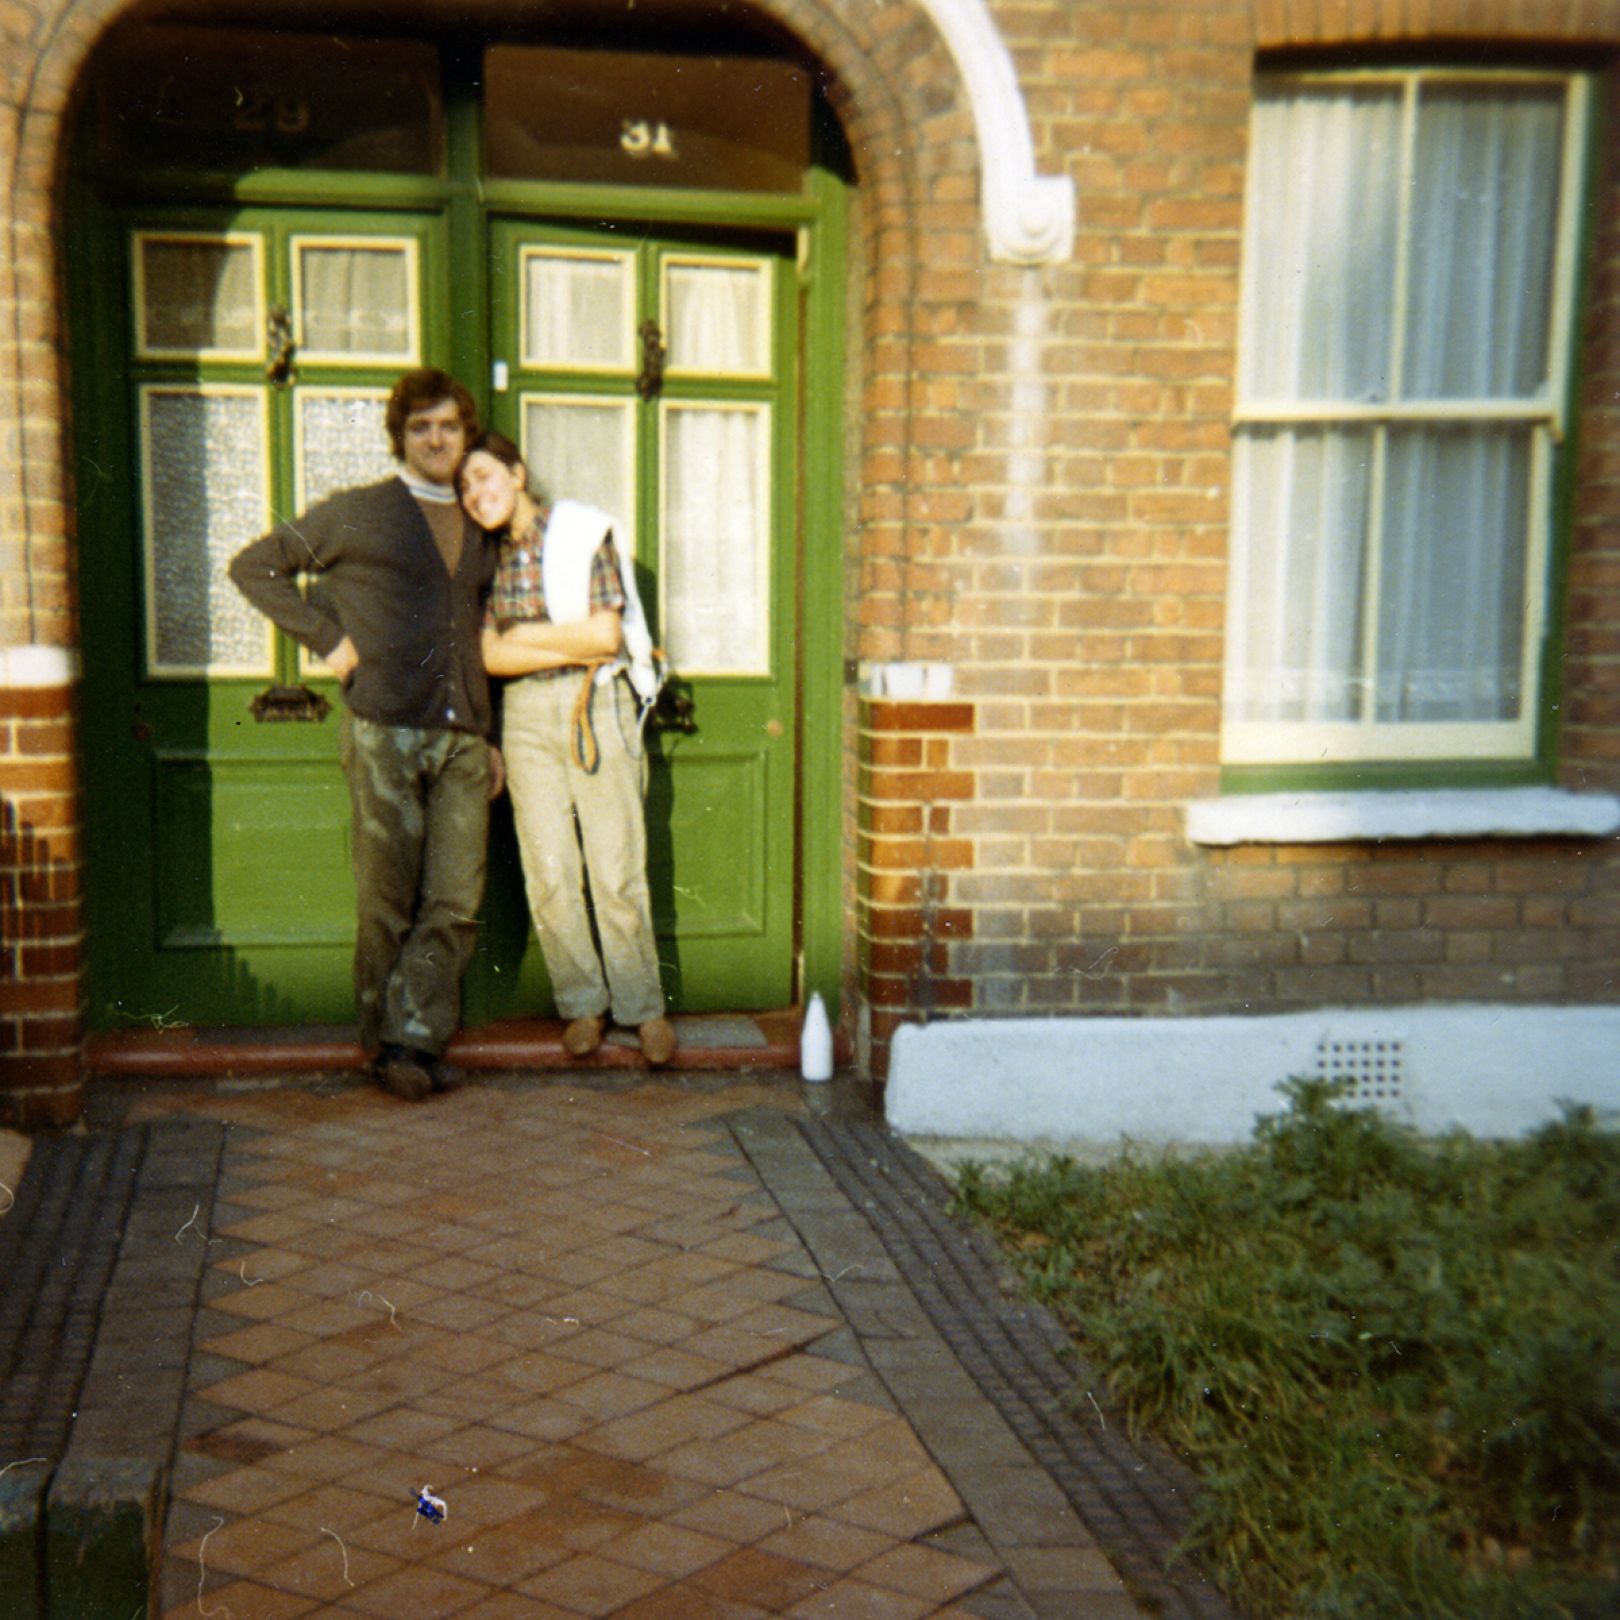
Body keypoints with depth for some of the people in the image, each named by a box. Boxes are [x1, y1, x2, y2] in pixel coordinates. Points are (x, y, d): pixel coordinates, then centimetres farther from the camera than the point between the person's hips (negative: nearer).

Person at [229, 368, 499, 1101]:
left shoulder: (478, 531, 20)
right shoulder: (355, 514, 6)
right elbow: (253, 566, 8)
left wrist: (491, 736, 20)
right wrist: (327, 637, -1)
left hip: (462, 737, 4)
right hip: (385, 731, -4)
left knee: (455, 901, -3)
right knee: (388, 900, -1)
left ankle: (414, 1040, 2)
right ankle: (384, 1039, 10)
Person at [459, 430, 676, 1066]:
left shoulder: (583, 532, -1)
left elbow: (606, 633, -9)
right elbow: (492, 657, -1)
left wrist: (522, 635, -3)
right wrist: (573, 650, -10)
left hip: (597, 708, -3)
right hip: (526, 713, 3)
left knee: (617, 870, -3)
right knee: (549, 875, 1)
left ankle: (643, 1006, 9)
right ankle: (582, 1003, 16)